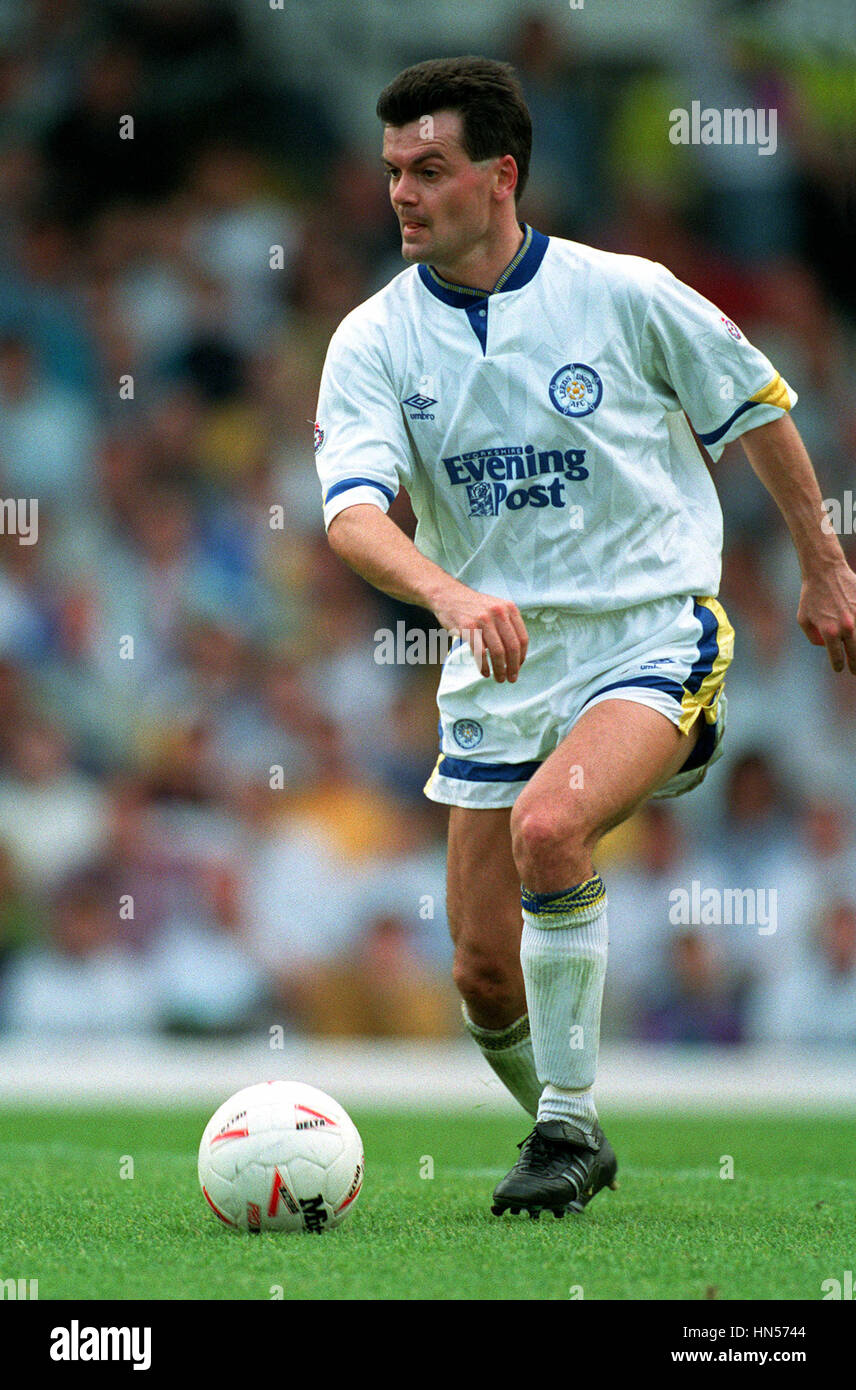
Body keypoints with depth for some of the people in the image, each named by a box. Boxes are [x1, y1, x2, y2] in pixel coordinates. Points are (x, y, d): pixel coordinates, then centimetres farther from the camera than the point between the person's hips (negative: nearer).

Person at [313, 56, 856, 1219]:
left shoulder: (624, 296, -8)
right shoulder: (374, 342, -4)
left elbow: (757, 409, 9)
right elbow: (353, 513, -20)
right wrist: (451, 593, -40)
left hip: (654, 636, -4)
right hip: (500, 671, 4)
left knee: (548, 825, -32)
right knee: (486, 980, 2)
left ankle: (568, 1120, -18)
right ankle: (573, 1143, 30)